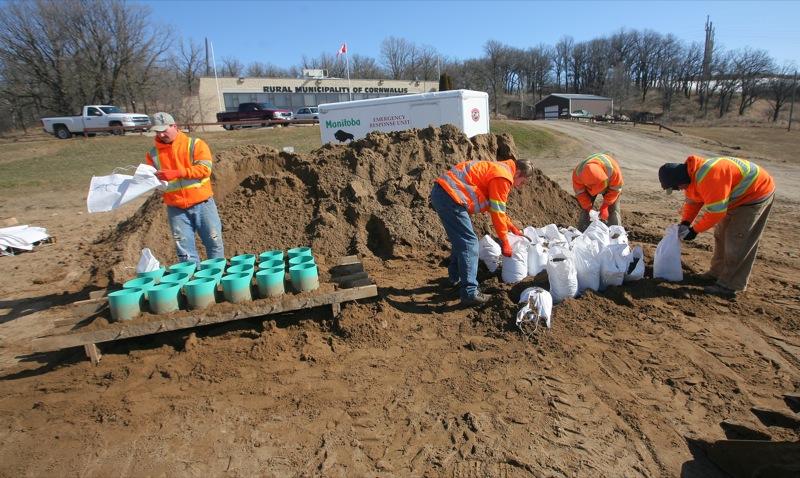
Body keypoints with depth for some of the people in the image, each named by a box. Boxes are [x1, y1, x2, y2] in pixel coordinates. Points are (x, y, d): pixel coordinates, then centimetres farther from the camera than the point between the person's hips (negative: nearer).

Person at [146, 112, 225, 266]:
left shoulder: (195, 144, 0)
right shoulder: (153, 153, 9)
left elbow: (205, 169, -12)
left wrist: (177, 173, -22)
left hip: (202, 203, -2)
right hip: (175, 208, 3)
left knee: (214, 242, 4)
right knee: (185, 250, 5)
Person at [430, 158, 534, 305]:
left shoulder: (497, 169, 25)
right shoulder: (503, 177, -6)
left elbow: (496, 208, 33)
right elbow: (497, 212, -6)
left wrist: (513, 228, 33)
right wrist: (505, 242, 4)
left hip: (441, 192, 11)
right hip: (449, 195, -11)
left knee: (461, 238, 22)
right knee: (469, 242, -8)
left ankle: (456, 278, 36)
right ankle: (470, 293, -8)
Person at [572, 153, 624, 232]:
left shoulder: (612, 169, -41)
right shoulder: (578, 173, -38)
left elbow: (615, 189, -24)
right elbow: (580, 192, -22)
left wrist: (605, 206, -28)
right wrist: (588, 208, -26)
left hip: (609, 185, -1)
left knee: (613, 211, -10)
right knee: (585, 211, -7)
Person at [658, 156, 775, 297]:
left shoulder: (708, 178, -36)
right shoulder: (692, 175, -5)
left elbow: (716, 211, -32)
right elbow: (692, 201, 5)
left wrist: (695, 230, -22)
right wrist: (685, 222, -7)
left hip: (757, 193, -10)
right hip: (740, 195, 10)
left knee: (736, 240, -11)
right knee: (722, 235, 13)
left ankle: (729, 286, -5)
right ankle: (717, 272, 25)